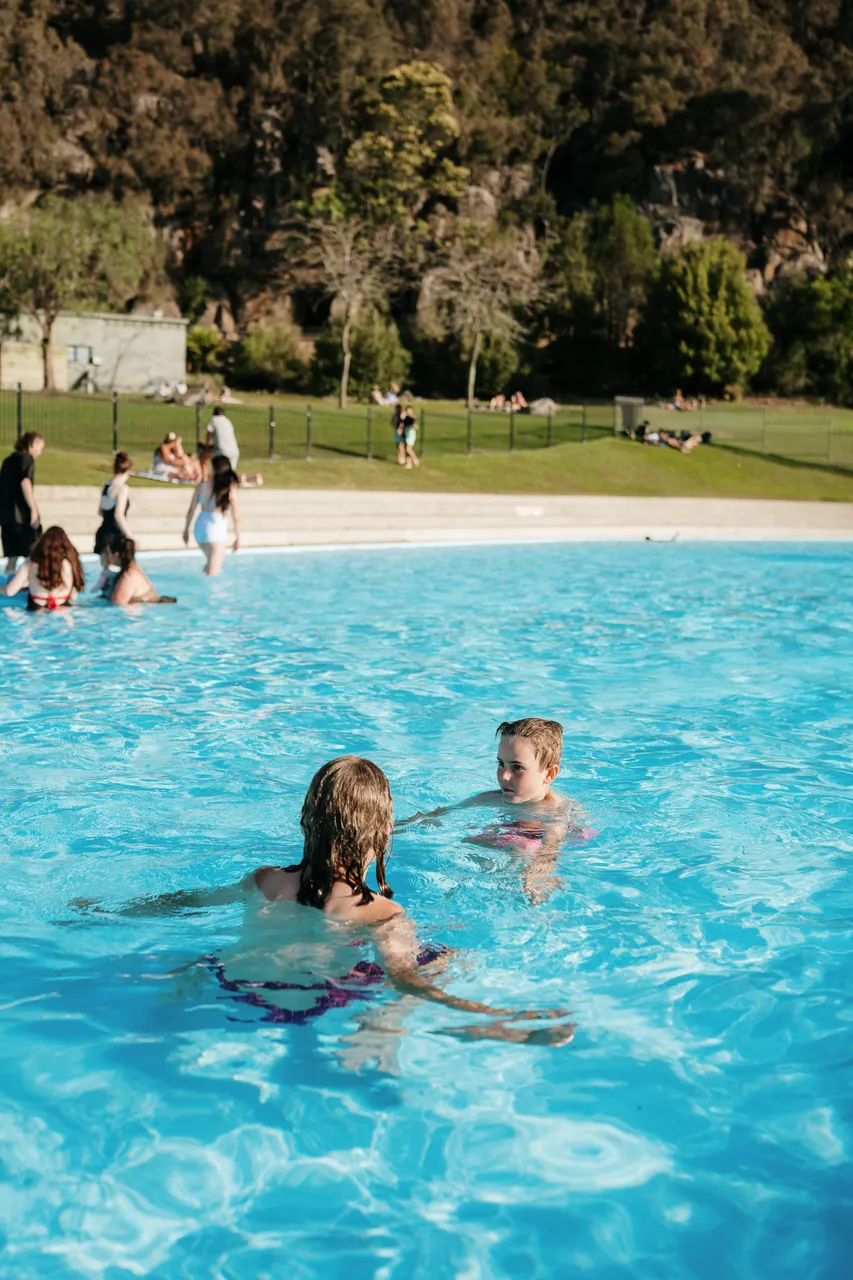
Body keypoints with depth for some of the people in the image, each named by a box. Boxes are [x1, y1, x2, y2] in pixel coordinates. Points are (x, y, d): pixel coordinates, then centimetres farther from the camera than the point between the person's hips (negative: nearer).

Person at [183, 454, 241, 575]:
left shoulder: (202, 486, -4)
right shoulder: (229, 490, -12)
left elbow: (191, 510, 1)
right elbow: (236, 517, -9)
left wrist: (186, 530, 14)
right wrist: (237, 538, 4)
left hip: (200, 527, 4)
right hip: (217, 529, -4)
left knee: (210, 562, 30)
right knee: (213, 573, 4)